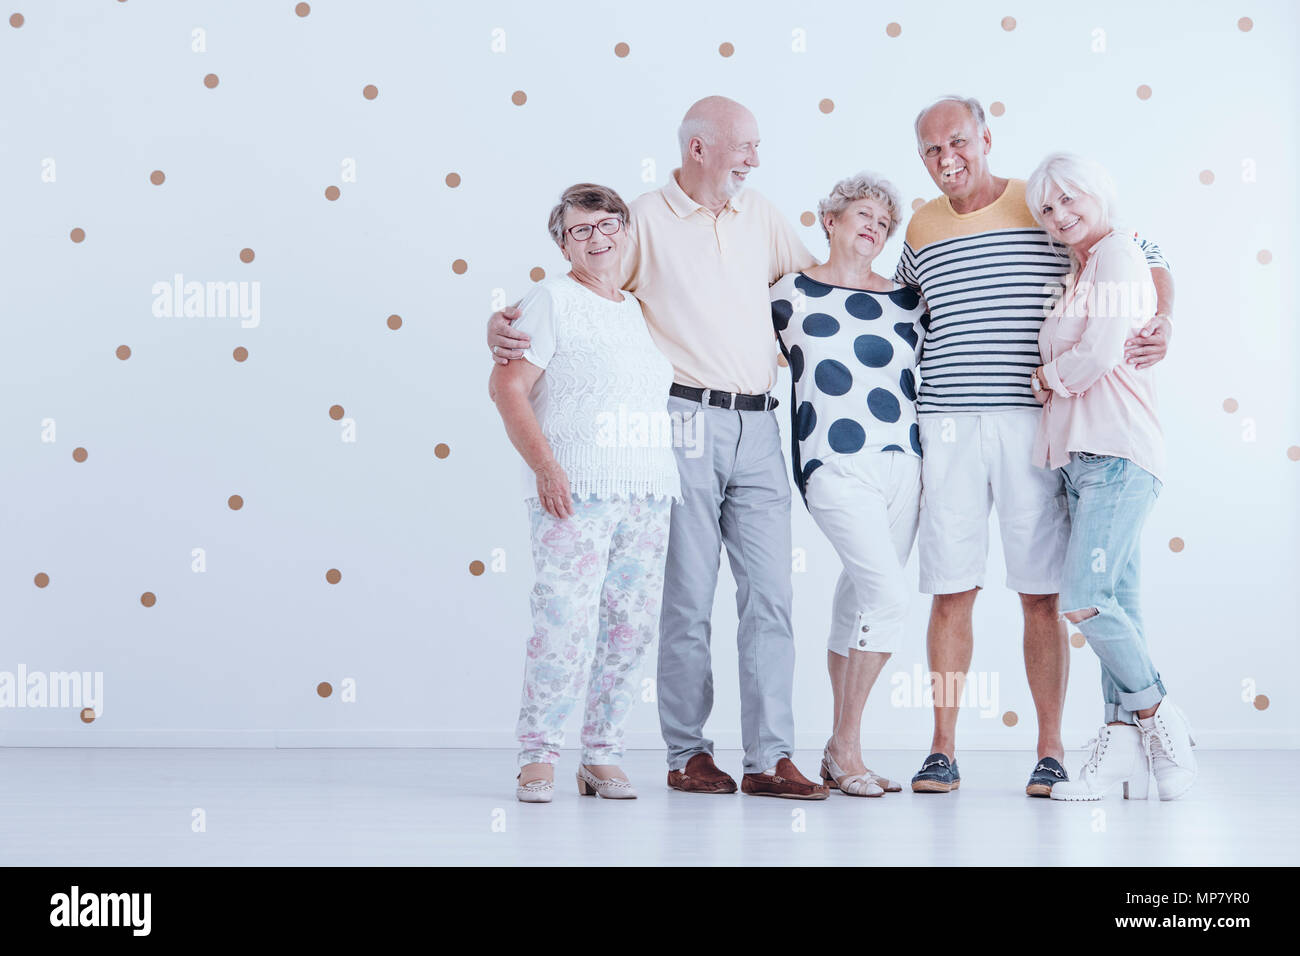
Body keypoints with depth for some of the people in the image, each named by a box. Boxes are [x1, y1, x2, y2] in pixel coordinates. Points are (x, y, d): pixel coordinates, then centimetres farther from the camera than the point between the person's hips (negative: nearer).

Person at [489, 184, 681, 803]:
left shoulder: (641, 311, 20)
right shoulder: (551, 301, 2)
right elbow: (507, 387, -6)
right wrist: (544, 464, -16)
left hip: (647, 493, 6)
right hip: (574, 491, -6)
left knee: (633, 626, 4)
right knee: (565, 623, -12)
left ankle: (602, 758, 13)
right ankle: (538, 758, -3)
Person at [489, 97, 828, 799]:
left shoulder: (761, 216, 17)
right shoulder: (646, 219, 2)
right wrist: (503, 322, -13)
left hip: (759, 428, 5)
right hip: (687, 420, -4)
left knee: (770, 595, -2)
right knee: (688, 597, 0)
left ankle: (770, 759, 0)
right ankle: (687, 754, 9)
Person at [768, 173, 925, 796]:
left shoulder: (908, 299, 14)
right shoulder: (790, 295, 4)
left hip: (903, 464, 5)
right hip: (836, 466, -5)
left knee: (859, 604, 8)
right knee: (888, 596, -18)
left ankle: (839, 755, 15)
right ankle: (846, 749, -7)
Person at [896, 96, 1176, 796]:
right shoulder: (921, 228, 13)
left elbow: (1147, 261, 10)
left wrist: (1161, 324, -8)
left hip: (1034, 423, -2)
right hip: (947, 424, 2)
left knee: (1040, 594, -1)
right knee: (950, 592, 1)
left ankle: (1050, 751, 7)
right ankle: (943, 751, 8)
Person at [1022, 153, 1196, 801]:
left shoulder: (1117, 254, -4)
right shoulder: (1079, 272, 23)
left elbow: (1100, 354, -14)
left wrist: (1049, 377, 1)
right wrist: (1055, 379, 7)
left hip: (1118, 454, -9)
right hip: (1082, 456, 9)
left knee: (1083, 598, -18)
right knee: (1113, 604, 3)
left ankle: (1158, 717, -5)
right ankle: (1122, 740, 1)